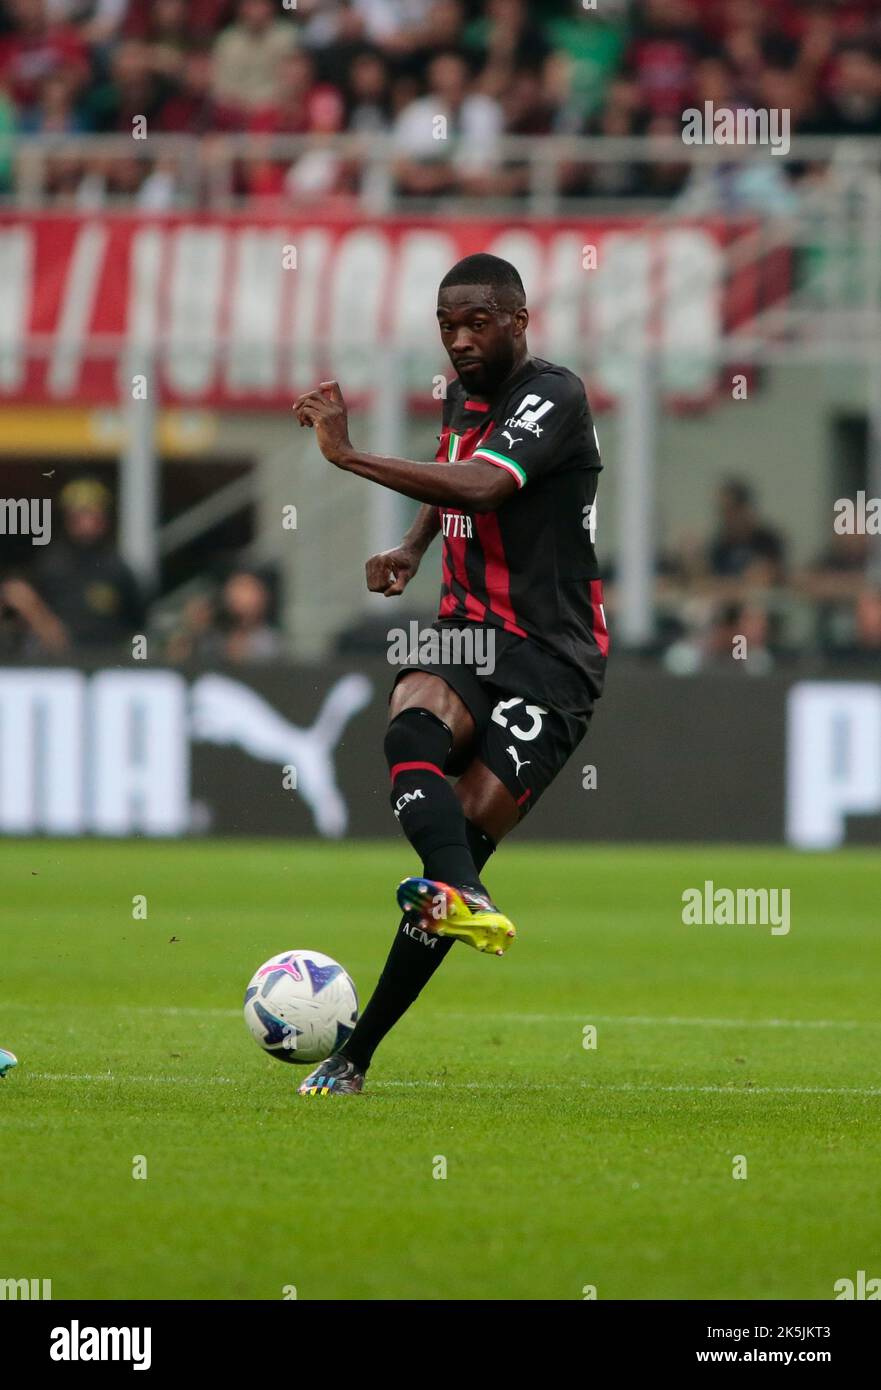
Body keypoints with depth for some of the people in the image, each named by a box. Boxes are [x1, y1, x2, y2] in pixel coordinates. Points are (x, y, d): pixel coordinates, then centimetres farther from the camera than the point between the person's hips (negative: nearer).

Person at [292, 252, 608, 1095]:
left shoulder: (554, 396, -11)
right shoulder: (462, 394, 15)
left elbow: (482, 487, -30)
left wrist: (347, 455, -32)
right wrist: (410, 550, 15)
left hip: (550, 656, -6)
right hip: (466, 635, 6)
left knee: (472, 826, -17)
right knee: (413, 726, -30)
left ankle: (354, 1056, -13)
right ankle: (462, 896, -59)